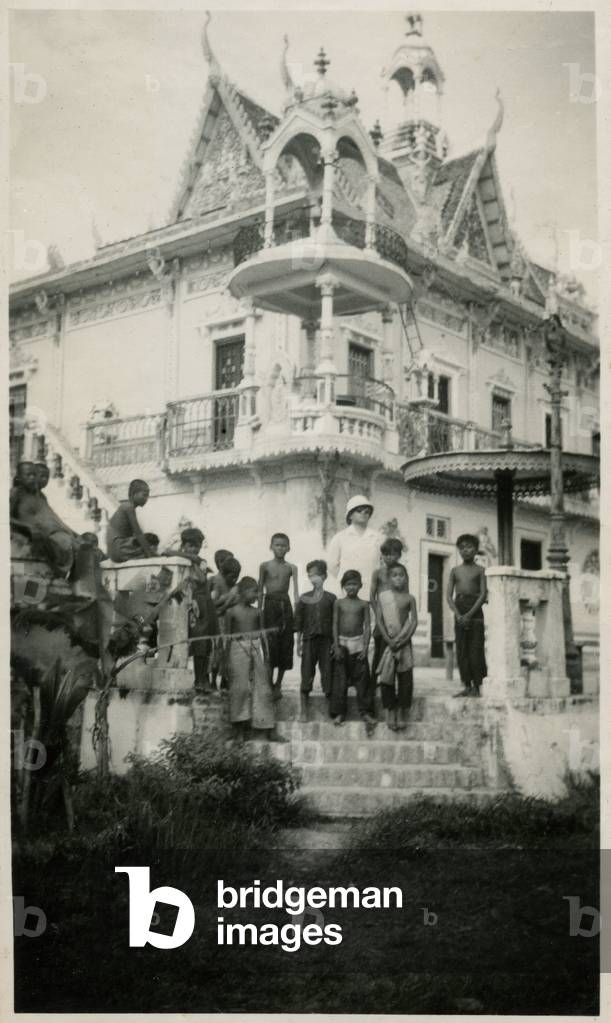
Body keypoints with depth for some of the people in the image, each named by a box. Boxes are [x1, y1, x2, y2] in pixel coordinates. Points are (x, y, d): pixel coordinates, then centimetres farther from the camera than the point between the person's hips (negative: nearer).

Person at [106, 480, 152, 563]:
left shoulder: (125, 505, 18)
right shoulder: (129, 507, -12)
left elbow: (134, 534, 19)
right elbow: (138, 533, -16)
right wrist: (148, 553, -17)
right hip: (118, 548, -9)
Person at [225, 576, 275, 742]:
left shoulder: (257, 612, 10)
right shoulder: (232, 612, -2)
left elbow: (262, 635, 14)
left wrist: (266, 660, 12)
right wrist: (227, 661, -3)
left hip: (256, 648, 4)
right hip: (239, 649, -4)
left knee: (263, 688, 3)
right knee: (240, 688, -3)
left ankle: (268, 731, 9)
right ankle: (240, 732, 6)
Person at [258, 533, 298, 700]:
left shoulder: (291, 568, 5)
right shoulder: (265, 566, 2)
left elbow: (295, 591, -1)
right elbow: (260, 591, 5)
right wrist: (259, 611, 2)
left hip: (285, 605, 2)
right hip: (270, 605, -2)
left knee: (285, 645, 5)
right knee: (271, 644, -7)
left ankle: (278, 685, 17)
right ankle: (269, 683, 2)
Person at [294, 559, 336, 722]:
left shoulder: (331, 598, 3)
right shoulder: (304, 598, 6)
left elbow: (335, 623, 4)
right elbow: (298, 622, 8)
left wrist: (336, 643, -1)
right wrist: (298, 642, 4)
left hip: (326, 641, -1)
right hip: (309, 640, 1)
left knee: (328, 673, -1)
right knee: (307, 675, 2)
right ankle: (303, 711, 8)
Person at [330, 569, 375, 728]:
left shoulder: (363, 604, 3)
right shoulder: (338, 603, 4)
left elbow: (367, 626, 1)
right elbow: (335, 624, 2)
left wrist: (365, 646, -7)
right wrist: (336, 646, -5)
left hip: (358, 643, 0)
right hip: (342, 643, 0)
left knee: (362, 679, -1)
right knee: (340, 680, 2)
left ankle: (366, 712, 4)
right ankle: (339, 713, 8)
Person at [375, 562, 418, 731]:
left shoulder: (409, 598, 3)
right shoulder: (383, 596, 2)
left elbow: (414, 621, -2)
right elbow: (379, 619, -3)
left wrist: (400, 639, -13)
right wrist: (388, 639, -13)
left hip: (404, 641, 0)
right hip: (387, 640, 0)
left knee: (405, 678, 1)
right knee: (387, 677, 1)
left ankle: (402, 714, 10)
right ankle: (390, 712, 10)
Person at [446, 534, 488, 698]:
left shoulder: (480, 570, 3)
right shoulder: (455, 571, 11)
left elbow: (483, 594, -5)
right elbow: (449, 595, 4)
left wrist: (470, 614, -14)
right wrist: (458, 614, -10)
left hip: (475, 611, -3)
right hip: (459, 611, 3)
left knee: (476, 650, -7)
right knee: (461, 650, 3)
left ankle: (477, 686, -2)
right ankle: (467, 685, 8)